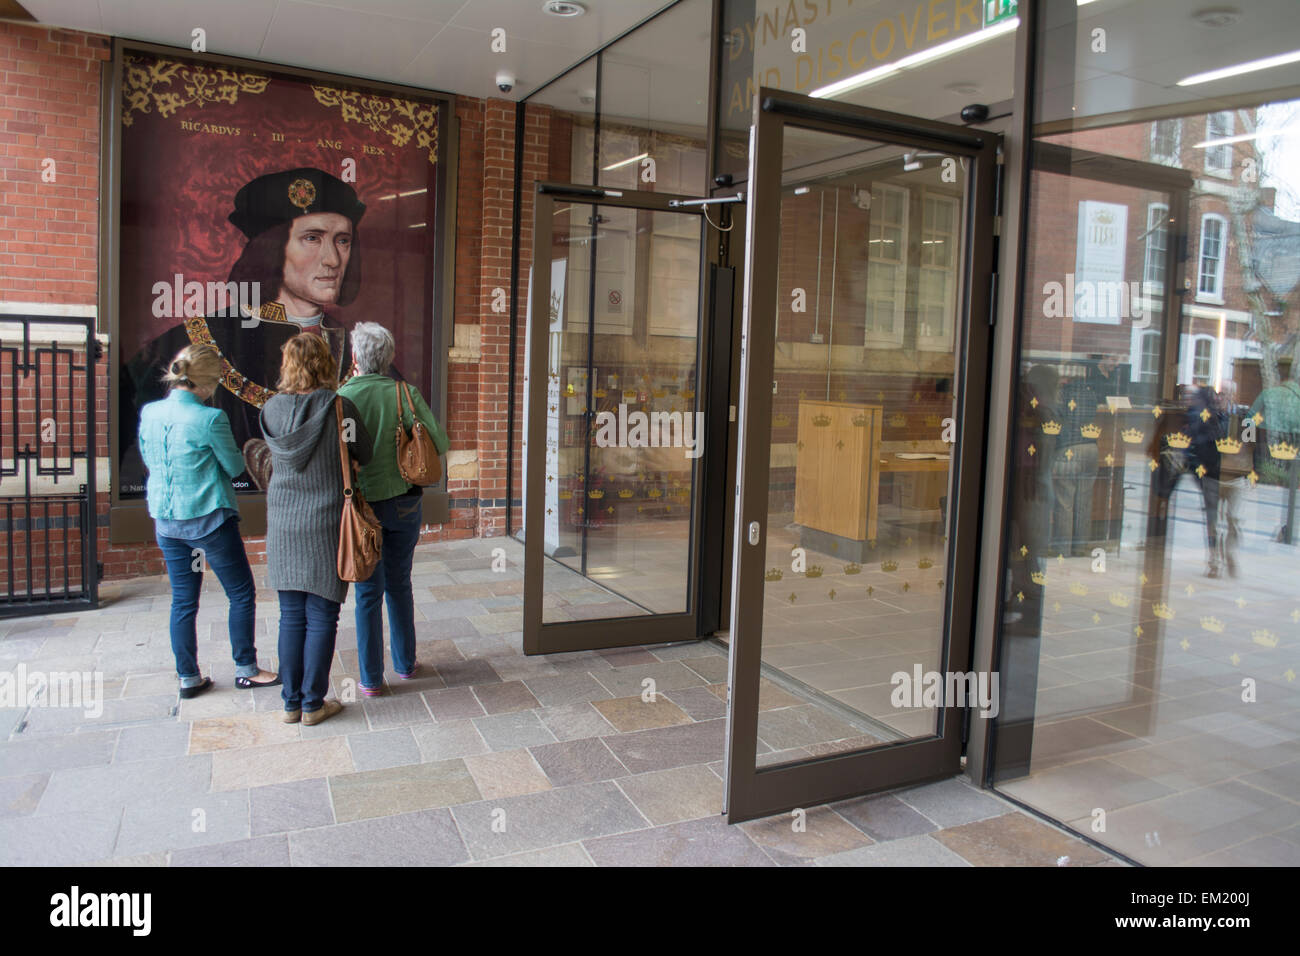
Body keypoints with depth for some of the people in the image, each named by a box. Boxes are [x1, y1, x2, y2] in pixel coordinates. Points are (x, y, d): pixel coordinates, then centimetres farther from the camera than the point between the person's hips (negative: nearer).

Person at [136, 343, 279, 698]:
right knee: (242, 594, 10)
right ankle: (246, 669, 18)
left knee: (183, 600, 14)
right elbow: (235, 466, -7)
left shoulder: (149, 413, 1)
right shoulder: (210, 419, -18)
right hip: (208, 519, -6)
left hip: (165, 520, 6)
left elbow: (149, 460, 16)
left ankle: (188, 677, 21)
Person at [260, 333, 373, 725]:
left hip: (282, 526, 4)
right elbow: (366, 454, -2)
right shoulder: (339, 408, -12)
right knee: (321, 617, 6)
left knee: (291, 616, 13)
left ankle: (291, 702, 22)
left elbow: (278, 456, 10)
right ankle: (313, 704, 15)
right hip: (326, 526, -4)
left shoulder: (271, 410, -1)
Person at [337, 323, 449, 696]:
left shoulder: (342, 398, -12)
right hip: (404, 502, 2)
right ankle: (406, 663, 29)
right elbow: (440, 443, -10)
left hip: (361, 503, -2)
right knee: (399, 584, 18)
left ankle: (371, 678, 13)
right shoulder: (405, 394, -9)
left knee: (368, 591, 8)